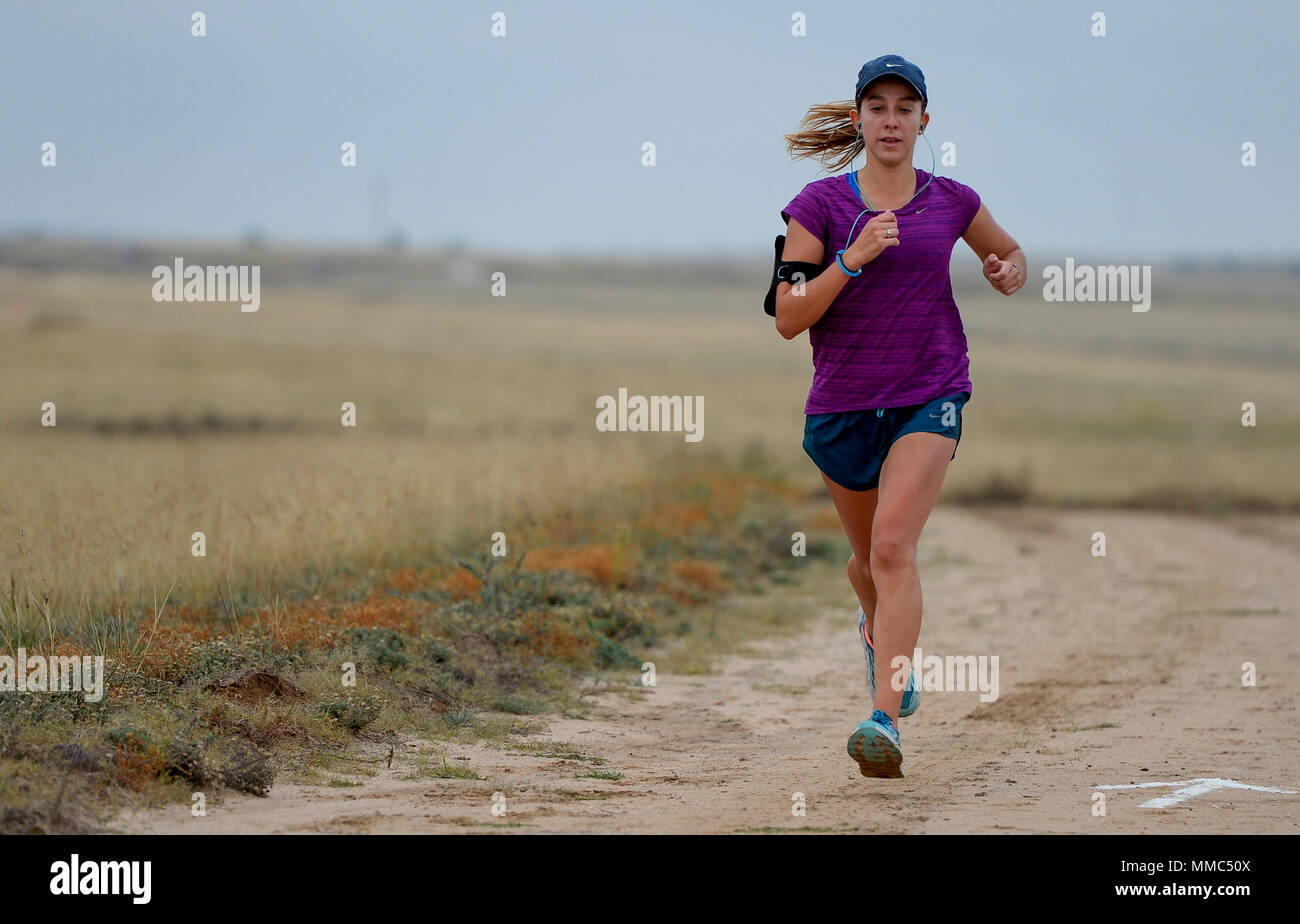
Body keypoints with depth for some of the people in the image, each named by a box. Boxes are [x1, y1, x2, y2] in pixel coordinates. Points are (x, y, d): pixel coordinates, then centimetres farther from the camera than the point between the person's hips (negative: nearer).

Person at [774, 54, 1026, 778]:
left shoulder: (952, 201, 2)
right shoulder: (821, 204, -4)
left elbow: (1009, 253, 23)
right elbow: (788, 319, -10)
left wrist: (1012, 272, 0)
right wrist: (851, 259, -23)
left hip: (930, 398, -1)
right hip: (843, 404, 1)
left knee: (894, 546, -21)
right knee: (868, 556, 19)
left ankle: (886, 719, -27)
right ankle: (877, 630, 56)